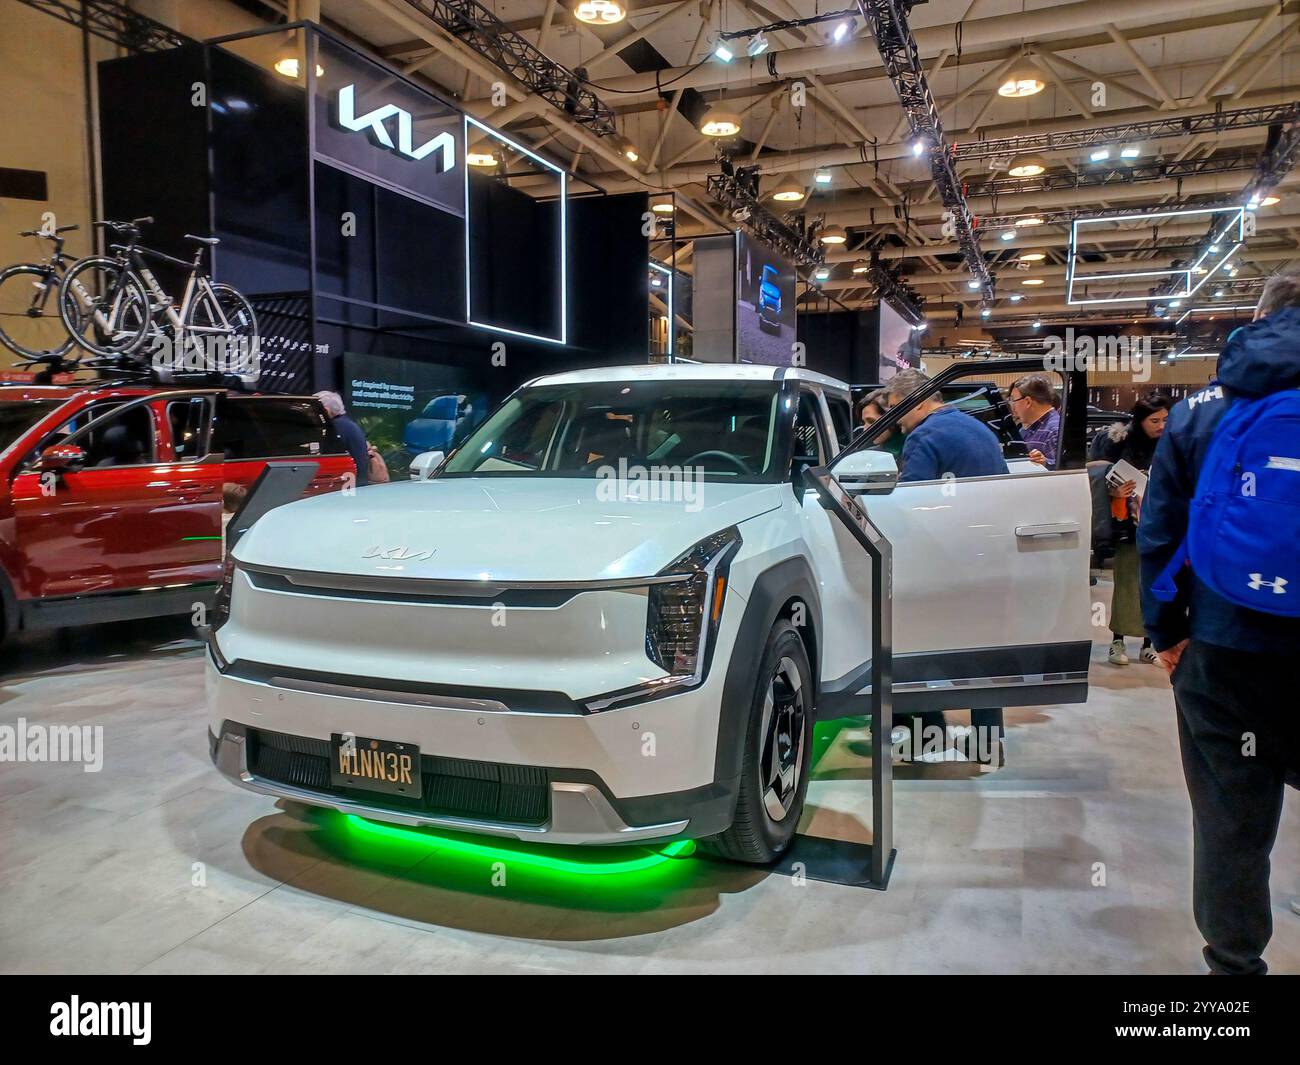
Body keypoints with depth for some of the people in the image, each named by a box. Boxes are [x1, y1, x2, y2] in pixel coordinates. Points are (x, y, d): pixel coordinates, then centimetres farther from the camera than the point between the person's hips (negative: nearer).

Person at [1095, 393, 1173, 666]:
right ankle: (1117, 641, 8)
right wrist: (1114, 492, -20)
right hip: (1129, 524, -2)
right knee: (1126, 582, -2)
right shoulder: (1118, 440, -4)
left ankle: (1149, 643, 14)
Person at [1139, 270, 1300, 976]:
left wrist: (1166, 632, 7)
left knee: (1231, 820, 11)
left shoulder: (1199, 411, -1)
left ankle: (1234, 962, 25)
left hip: (1225, 652, 0)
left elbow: (1158, 533, -1)